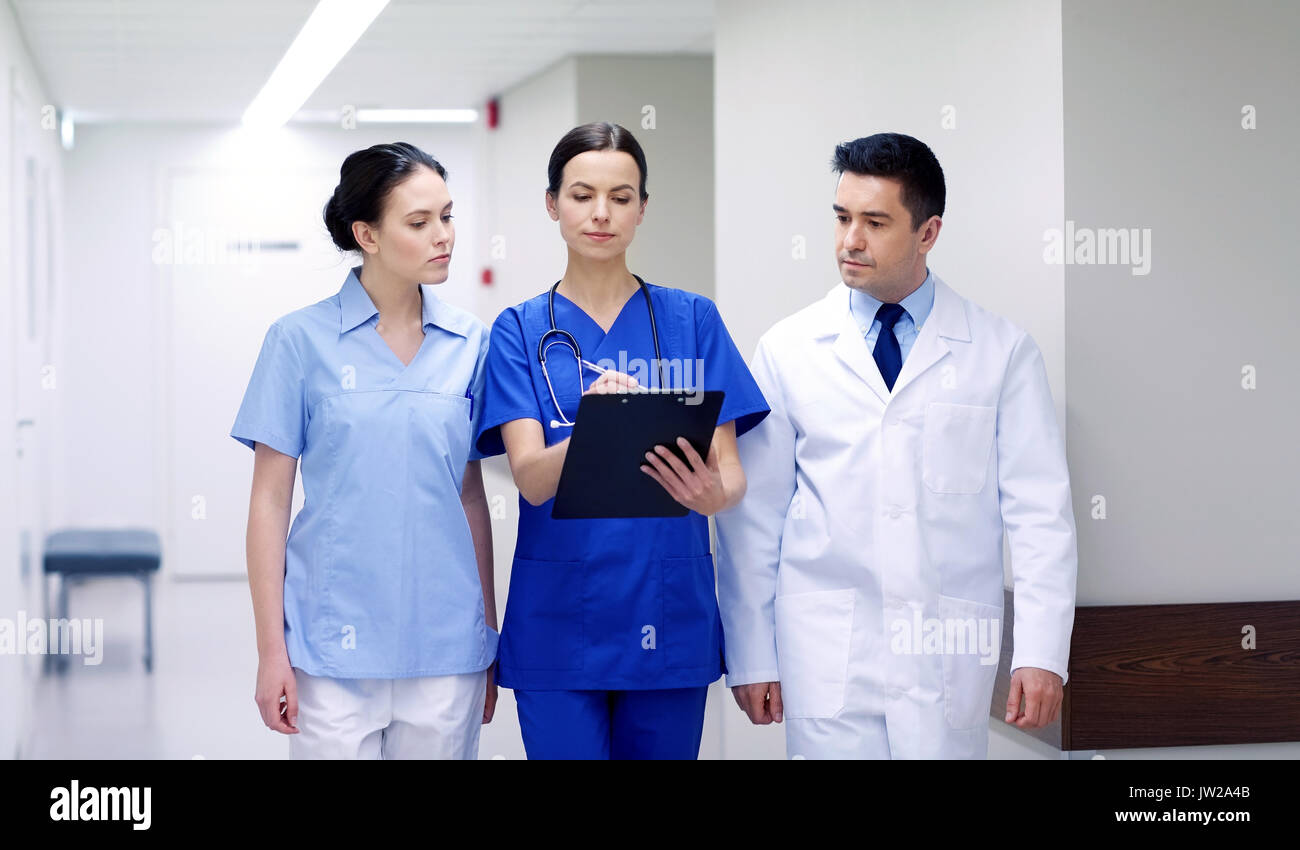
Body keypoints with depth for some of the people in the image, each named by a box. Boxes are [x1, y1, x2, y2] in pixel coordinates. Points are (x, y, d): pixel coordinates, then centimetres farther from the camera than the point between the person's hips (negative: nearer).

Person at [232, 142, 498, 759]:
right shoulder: (302, 339, -3)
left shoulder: (470, 344, 6)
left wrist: (489, 632, 13)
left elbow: (470, 494, 12)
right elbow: (270, 500, -1)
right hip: (334, 651, -3)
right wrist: (271, 650, -4)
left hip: (445, 644, 3)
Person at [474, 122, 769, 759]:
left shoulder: (691, 319, 4)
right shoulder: (522, 330, 2)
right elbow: (530, 478, -12)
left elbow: (732, 470, -1)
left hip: (669, 615, 1)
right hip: (559, 622, -1)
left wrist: (714, 492, -26)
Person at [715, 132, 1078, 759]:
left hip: (948, 657, 0)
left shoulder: (1002, 351, 4)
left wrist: (1042, 654, -6)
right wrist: (751, 657, 4)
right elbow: (754, 515, 6)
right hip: (825, 655, 0)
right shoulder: (787, 350, 5)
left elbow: (1039, 511, 1)